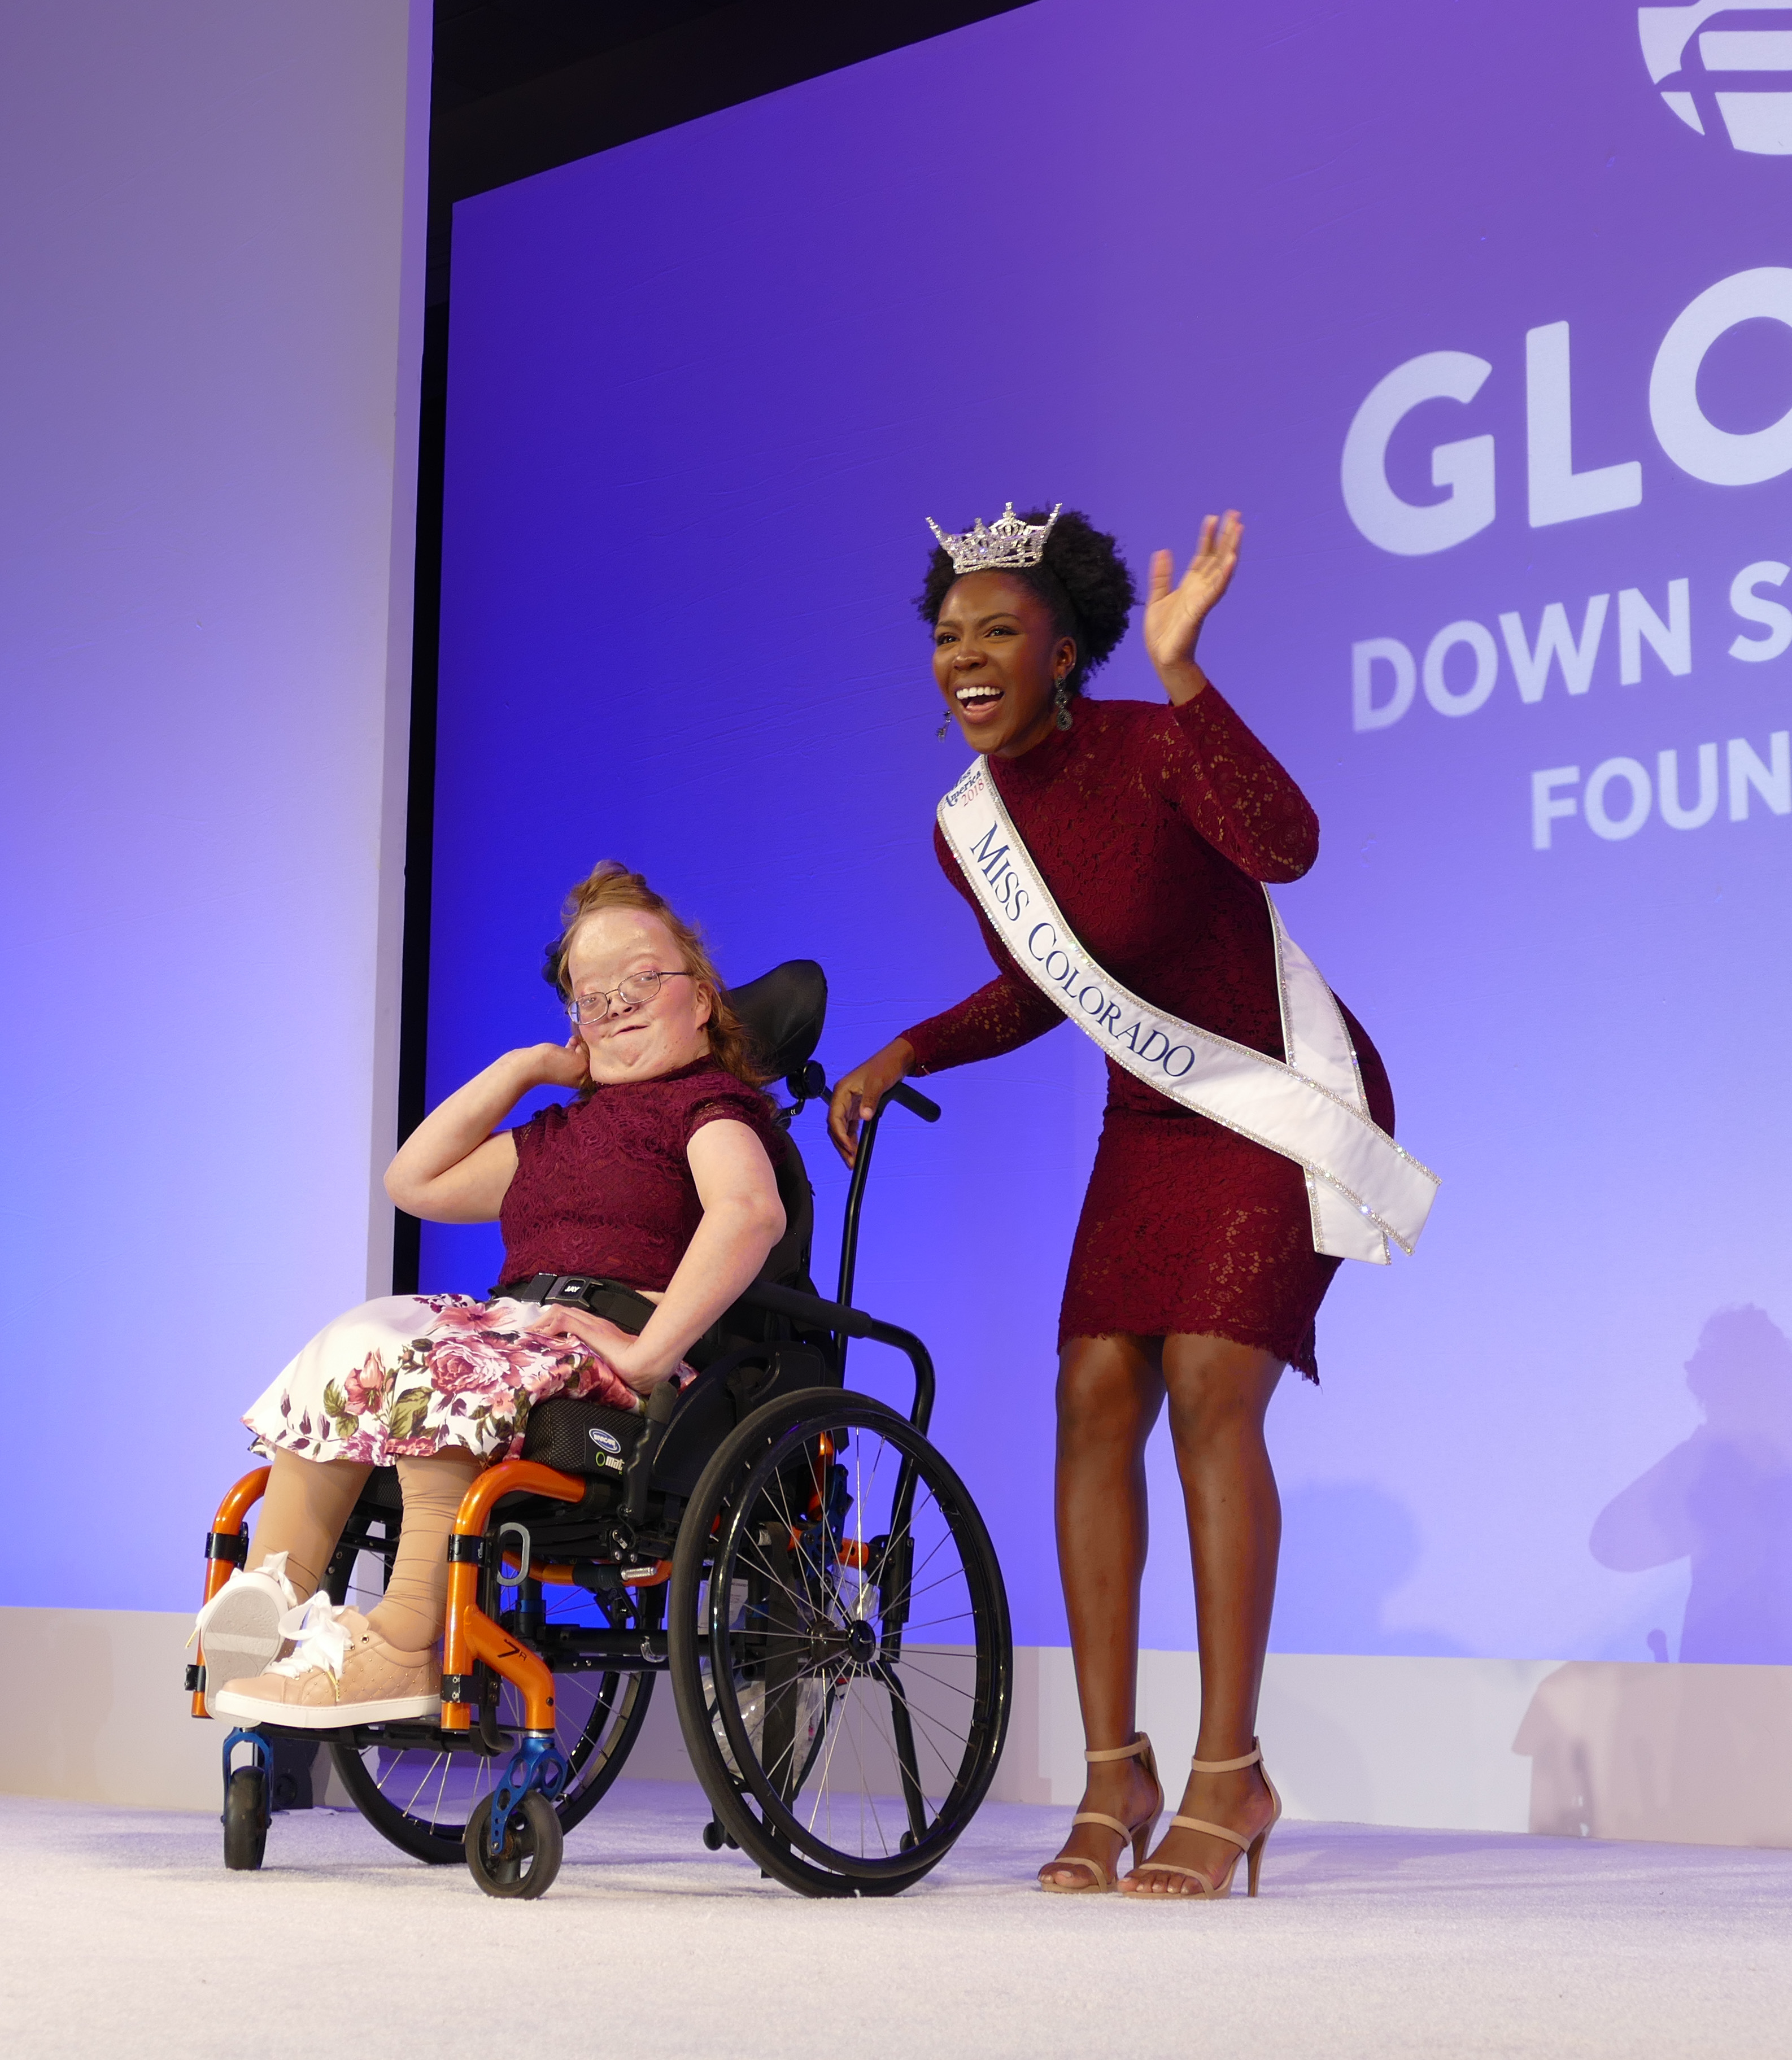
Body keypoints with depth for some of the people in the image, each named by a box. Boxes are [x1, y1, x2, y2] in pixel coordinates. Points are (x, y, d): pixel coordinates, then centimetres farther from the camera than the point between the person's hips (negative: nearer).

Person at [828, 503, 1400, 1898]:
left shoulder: (1153, 749, -22)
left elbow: (1285, 846, -42)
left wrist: (1183, 676, -47)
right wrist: (906, 1055, 2)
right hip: (1153, 1124, 7)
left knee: (1210, 1389, -18)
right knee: (1095, 1398, -5)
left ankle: (1230, 1775, -10)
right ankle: (1114, 1774, 2)